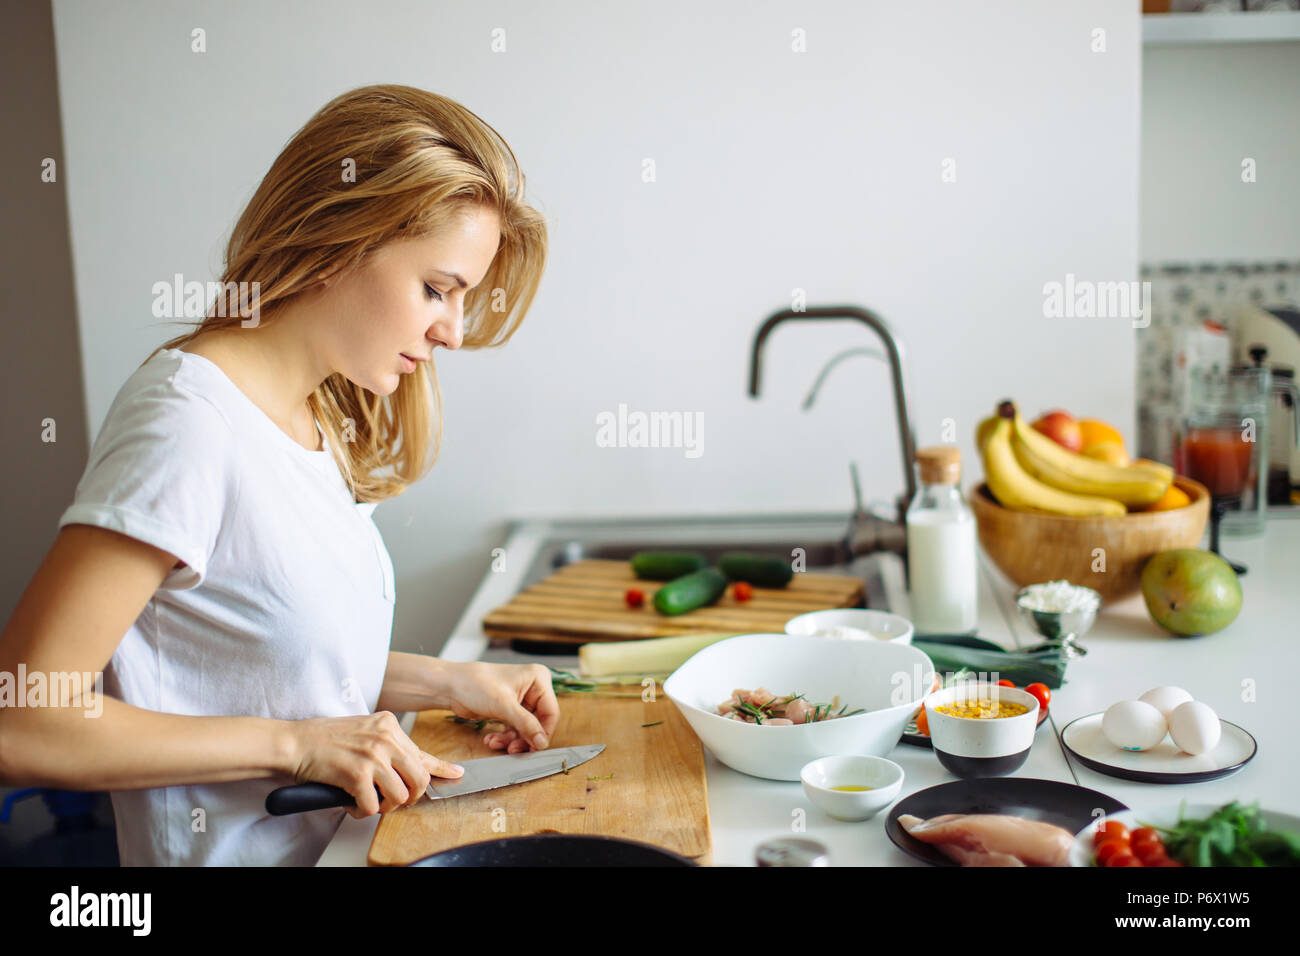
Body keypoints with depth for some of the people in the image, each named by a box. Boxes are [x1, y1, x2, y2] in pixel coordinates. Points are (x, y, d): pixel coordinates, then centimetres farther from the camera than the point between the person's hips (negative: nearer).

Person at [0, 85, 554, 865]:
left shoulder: (321, 418, 4)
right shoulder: (188, 417, -20)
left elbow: (287, 659, 8)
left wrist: (448, 683, -2)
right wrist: (296, 744, -20)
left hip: (346, 839, 7)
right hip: (236, 852, -7)